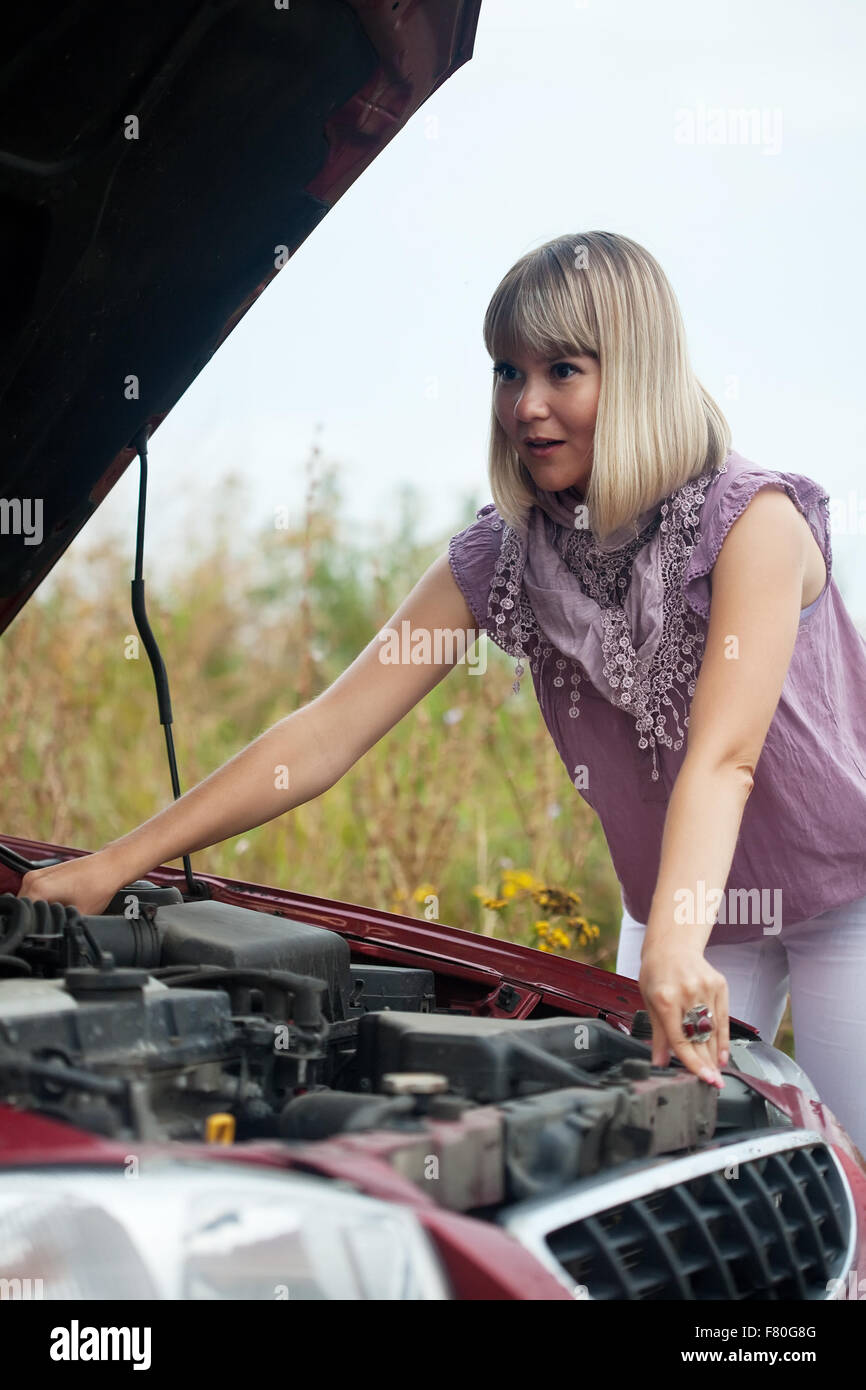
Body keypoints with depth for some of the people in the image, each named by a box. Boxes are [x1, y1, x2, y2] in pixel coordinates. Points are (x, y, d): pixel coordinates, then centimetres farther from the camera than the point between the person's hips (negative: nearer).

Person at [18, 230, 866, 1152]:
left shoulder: (755, 519, -24)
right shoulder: (499, 558, -11)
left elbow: (722, 757, -38)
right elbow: (327, 734, -14)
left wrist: (675, 952, -54)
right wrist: (113, 866, -21)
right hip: (677, 904, 4)